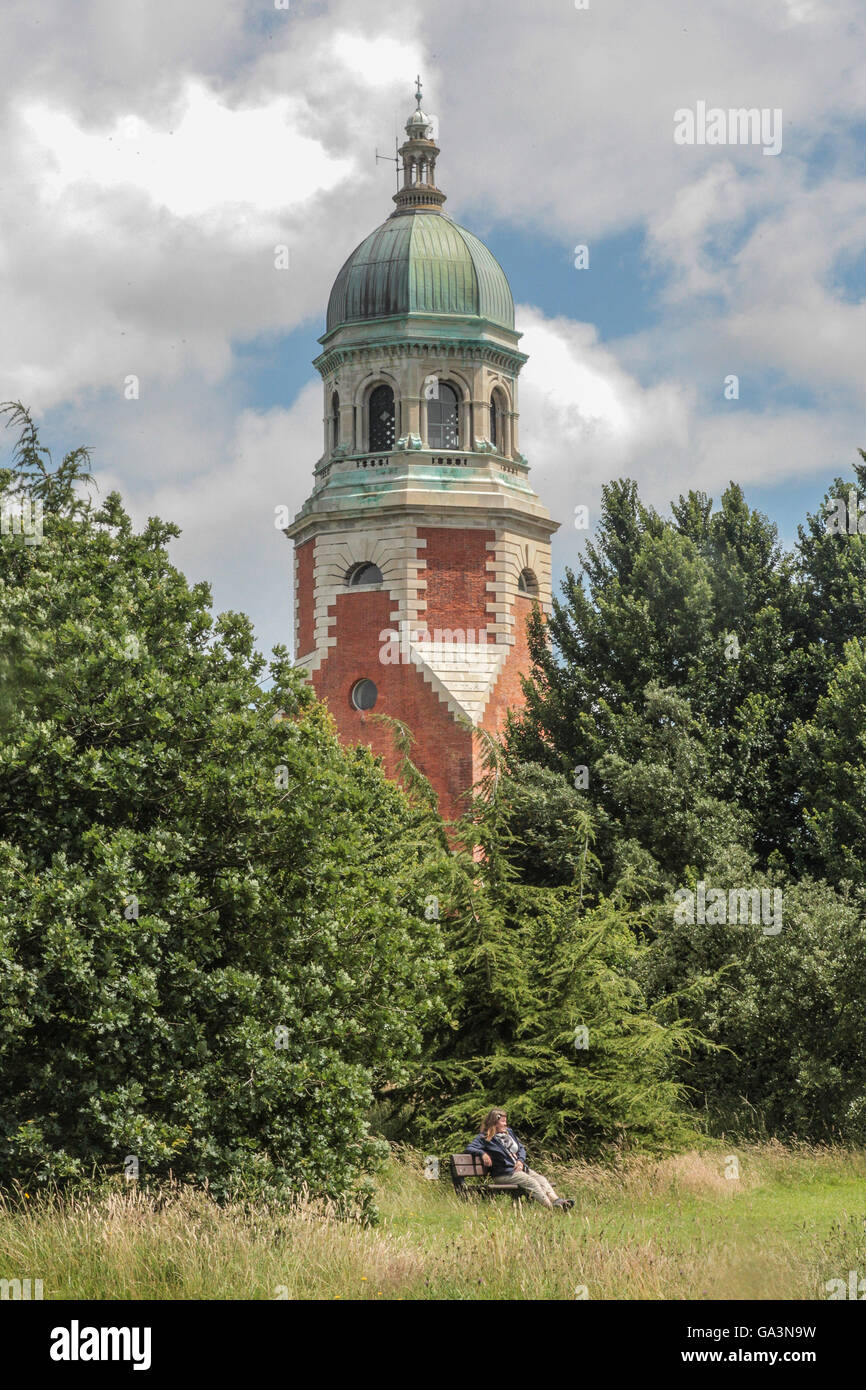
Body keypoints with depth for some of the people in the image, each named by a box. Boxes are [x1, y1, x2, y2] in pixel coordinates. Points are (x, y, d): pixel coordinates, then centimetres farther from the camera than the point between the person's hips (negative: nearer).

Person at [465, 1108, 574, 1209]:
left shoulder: (509, 1132, 23)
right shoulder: (484, 1138, 3)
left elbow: (521, 1148, 26)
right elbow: (468, 1149, -6)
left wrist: (520, 1160, 4)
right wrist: (483, 1153, -24)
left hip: (520, 1167, 7)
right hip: (504, 1173, -7)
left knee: (541, 1179, -18)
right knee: (531, 1182, -28)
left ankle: (556, 1201, -37)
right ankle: (550, 1207, -40)